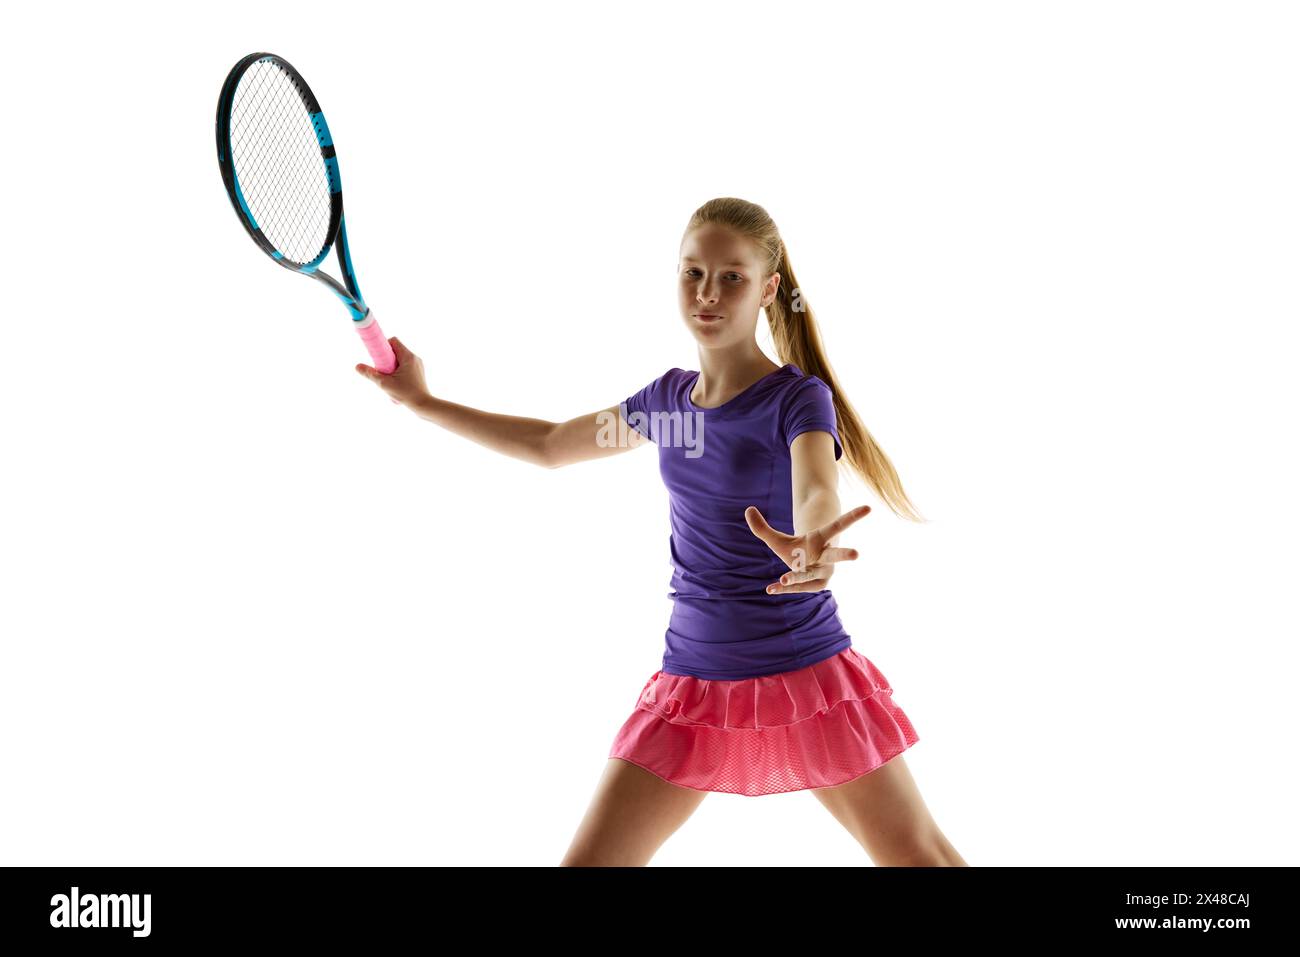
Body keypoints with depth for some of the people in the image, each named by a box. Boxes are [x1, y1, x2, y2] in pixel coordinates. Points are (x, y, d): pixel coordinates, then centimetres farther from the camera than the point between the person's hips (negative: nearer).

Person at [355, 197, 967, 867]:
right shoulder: (667, 398, 4)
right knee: (588, 862, 0)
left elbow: (817, 495, -32)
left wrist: (811, 549, -57)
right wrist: (422, 401, 18)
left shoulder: (799, 398, -11)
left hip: (807, 681, -4)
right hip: (694, 680, 4)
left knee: (922, 859, 3)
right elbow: (549, 446, 19)